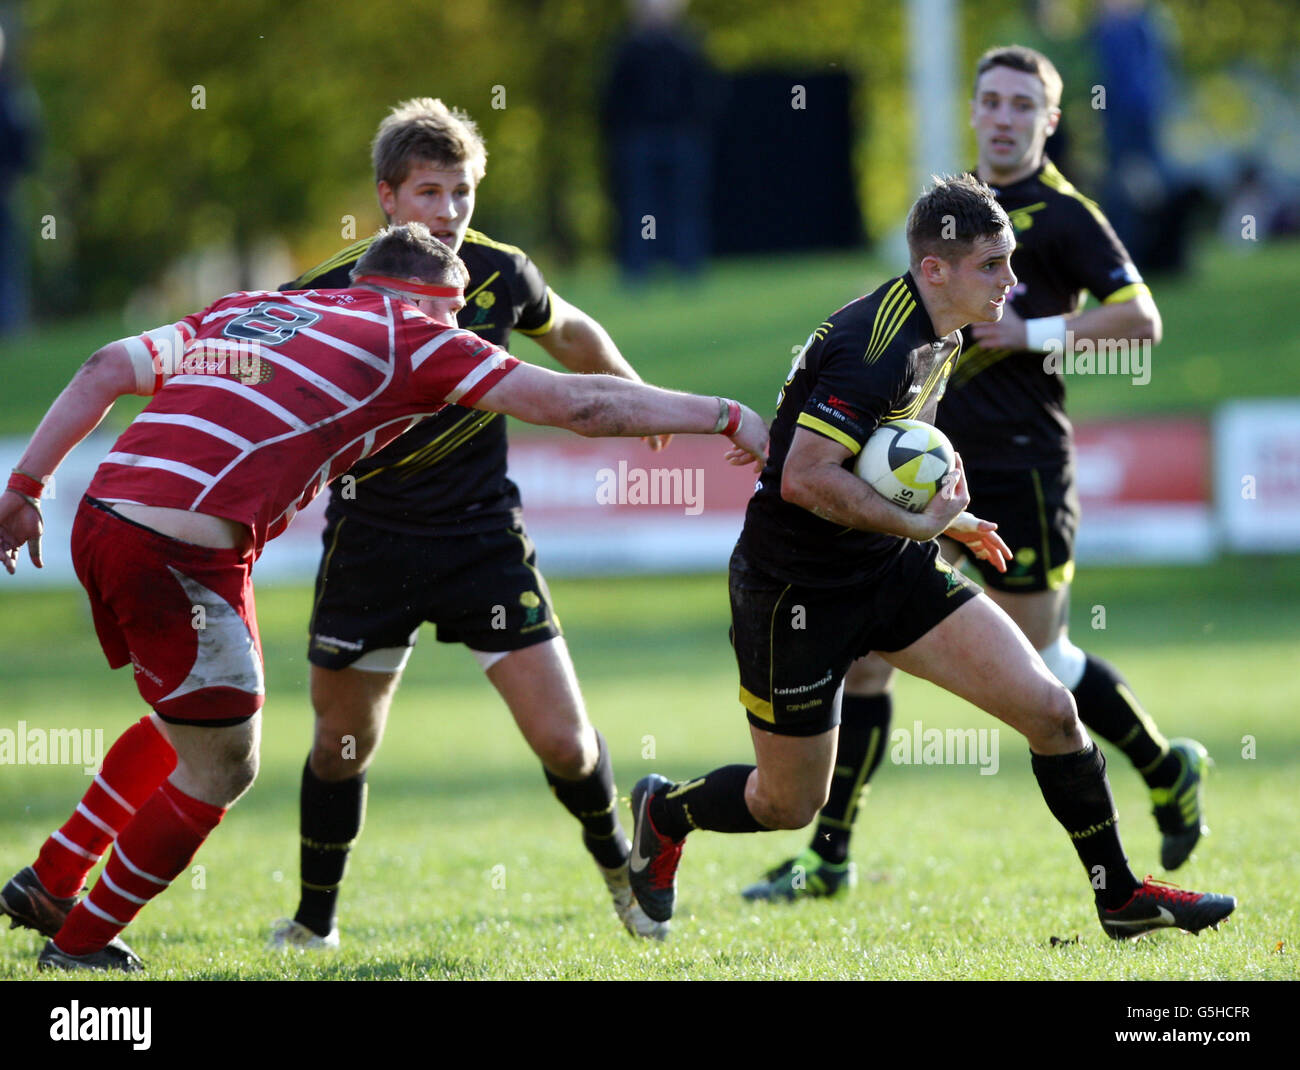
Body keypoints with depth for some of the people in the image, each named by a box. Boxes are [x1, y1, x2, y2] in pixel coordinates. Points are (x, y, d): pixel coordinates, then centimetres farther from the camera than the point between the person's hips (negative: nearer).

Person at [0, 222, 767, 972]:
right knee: (220, 769, 10)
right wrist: (725, 417, 11)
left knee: (187, 724, 30)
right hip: (183, 561, -8)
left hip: (103, 520, 8)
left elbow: (106, 372, 16)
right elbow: (576, 404, 3)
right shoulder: (408, 335, 5)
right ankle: (81, 943, 18)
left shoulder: (242, 312, 23)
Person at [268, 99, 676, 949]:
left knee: (564, 741, -6)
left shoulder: (499, 274, -6)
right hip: (371, 538, -1)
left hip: (482, 530, 1)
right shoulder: (332, 292, -13)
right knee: (342, 743, 10)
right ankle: (316, 920, 31)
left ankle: (620, 866, 22)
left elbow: (570, 335, 17)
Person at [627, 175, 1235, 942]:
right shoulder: (875, 345, -26)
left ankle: (1120, 895, 9)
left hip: (895, 567, 8)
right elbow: (804, 477, -32)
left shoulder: (940, 334, 5)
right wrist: (922, 524, -27)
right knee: (789, 807, 6)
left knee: (1049, 709, -4)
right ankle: (664, 812, 38)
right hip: (798, 591, -8)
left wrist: (946, 516, 13)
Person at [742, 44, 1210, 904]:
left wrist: (1036, 334, -18)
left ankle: (1170, 773, 28)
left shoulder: (1063, 216, -7)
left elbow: (1141, 319, -12)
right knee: (862, 652, 0)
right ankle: (829, 856, 4)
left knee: (1038, 663, 2)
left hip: (1021, 471, -6)